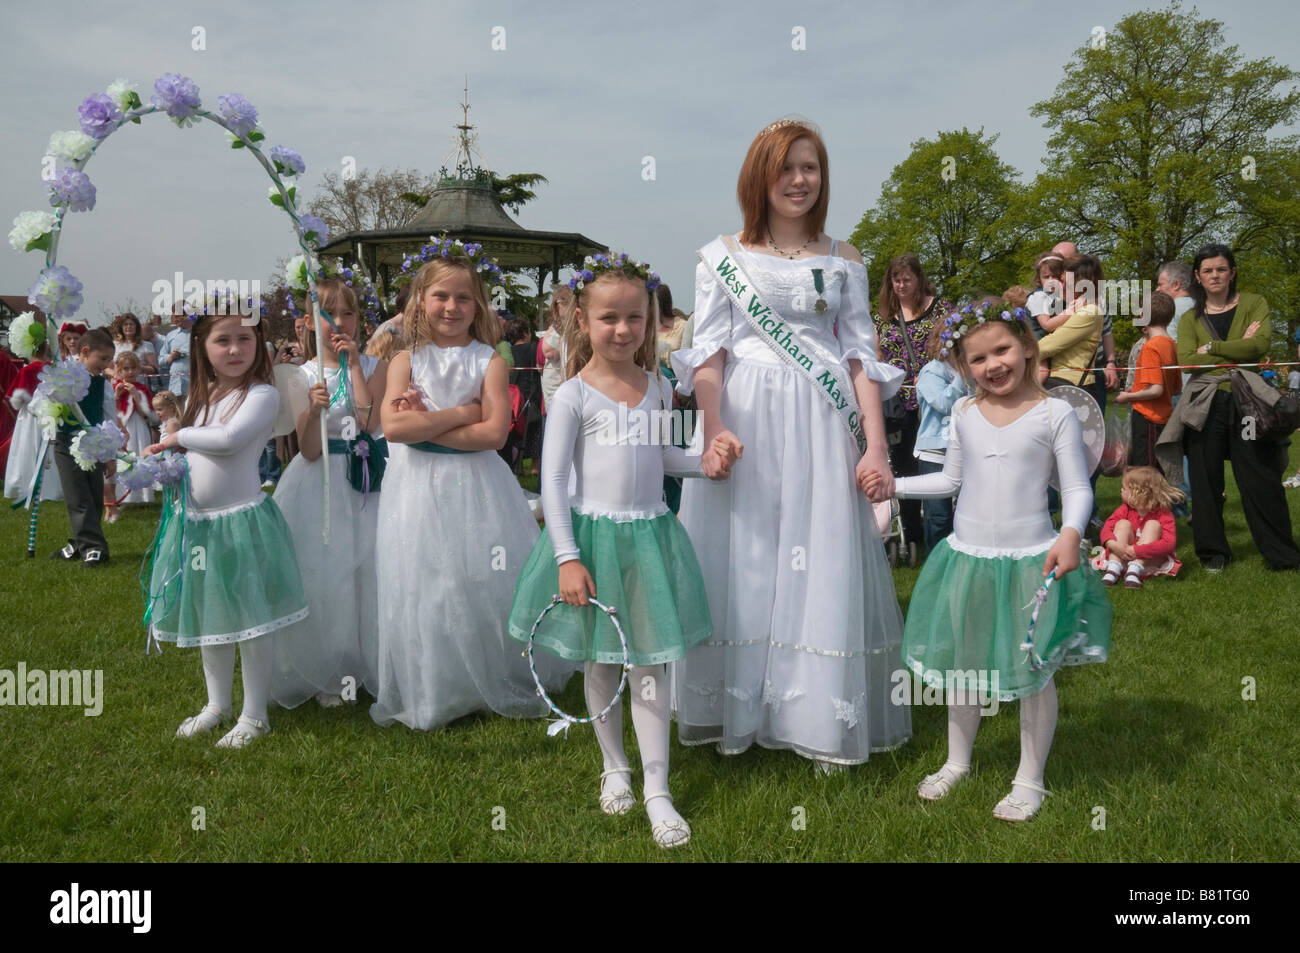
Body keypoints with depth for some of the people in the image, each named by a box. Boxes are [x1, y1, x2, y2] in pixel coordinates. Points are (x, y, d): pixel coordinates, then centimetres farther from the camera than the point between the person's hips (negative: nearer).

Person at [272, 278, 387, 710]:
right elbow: (309, 451, -6)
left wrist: (354, 364, -12)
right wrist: (314, 409, -24)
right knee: (322, 573, 1)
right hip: (320, 480, 0)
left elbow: (369, 423, -14)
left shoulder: (374, 366, 2)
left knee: (368, 569, 1)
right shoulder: (302, 376, 1)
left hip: (366, 479, 0)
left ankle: (371, 666, 19)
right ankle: (327, 675, 19)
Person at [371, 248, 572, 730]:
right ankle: (426, 695, 23)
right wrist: (461, 412, -14)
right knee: (422, 590, 6)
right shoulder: (406, 361, 3)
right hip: (419, 490, 1)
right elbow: (392, 426, -12)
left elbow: (494, 433, -13)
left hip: (476, 489, -1)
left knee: (484, 585, 3)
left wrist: (425, 422, -14)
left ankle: (508, 687, 23)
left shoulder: (489, 362, -1)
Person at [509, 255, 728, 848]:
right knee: (601, 662, 11)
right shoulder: (573, 394, -8)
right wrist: (567, 558, -15)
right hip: (594, 533, -3)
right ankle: (614, 768, 32)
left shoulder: (658, 387, 6)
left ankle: (657, 790, 12)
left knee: (648, 663, 4)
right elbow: (553, 480, -10)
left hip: (650, 533, 3)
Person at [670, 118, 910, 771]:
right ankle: (737, 712, 17)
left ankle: (823, 720, 14)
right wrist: (713, 432, -15)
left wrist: (876, 444, -3)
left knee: (823, 564, 3)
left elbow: (860, 354, 6)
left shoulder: (843, 262, 11)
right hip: (744, 421, -1)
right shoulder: (721, 257, 5)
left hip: (821, 426, 2)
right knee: (742, 563, 3)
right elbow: (708, 352, -1)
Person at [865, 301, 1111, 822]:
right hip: (967, 556, 4)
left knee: (1034, 672, 7)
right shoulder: (964, 413, 4)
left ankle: (1030, 779, 25)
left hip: (1031, 560, -4)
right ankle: (957, 762, 36)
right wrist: (894, 484, 11)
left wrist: (1070, 533, -25)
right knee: (961, 665, 15)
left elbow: (1077, 488, -7)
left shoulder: (1054, 413, -8)